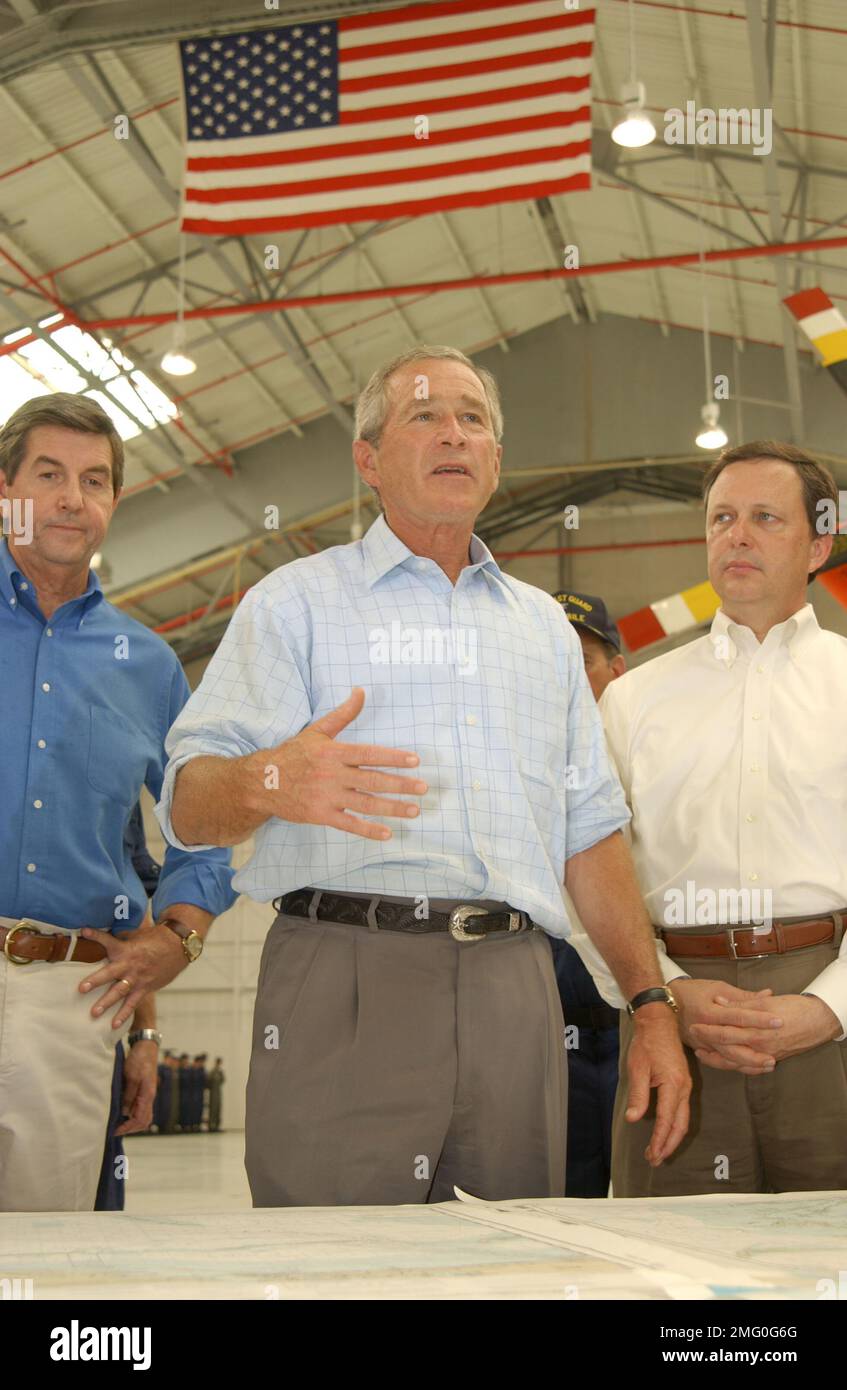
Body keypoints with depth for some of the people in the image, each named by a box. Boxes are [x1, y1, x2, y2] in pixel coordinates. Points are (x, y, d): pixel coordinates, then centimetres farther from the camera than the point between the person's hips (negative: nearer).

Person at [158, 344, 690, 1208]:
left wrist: (651, 1005, 11)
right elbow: (187, 805, -4)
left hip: (514, 997, 4)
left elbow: (591, 829, 20)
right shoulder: (296, 601, 7)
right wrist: (269, 779, -27)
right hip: (345, 983, -4)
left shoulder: (544, 625, 22)